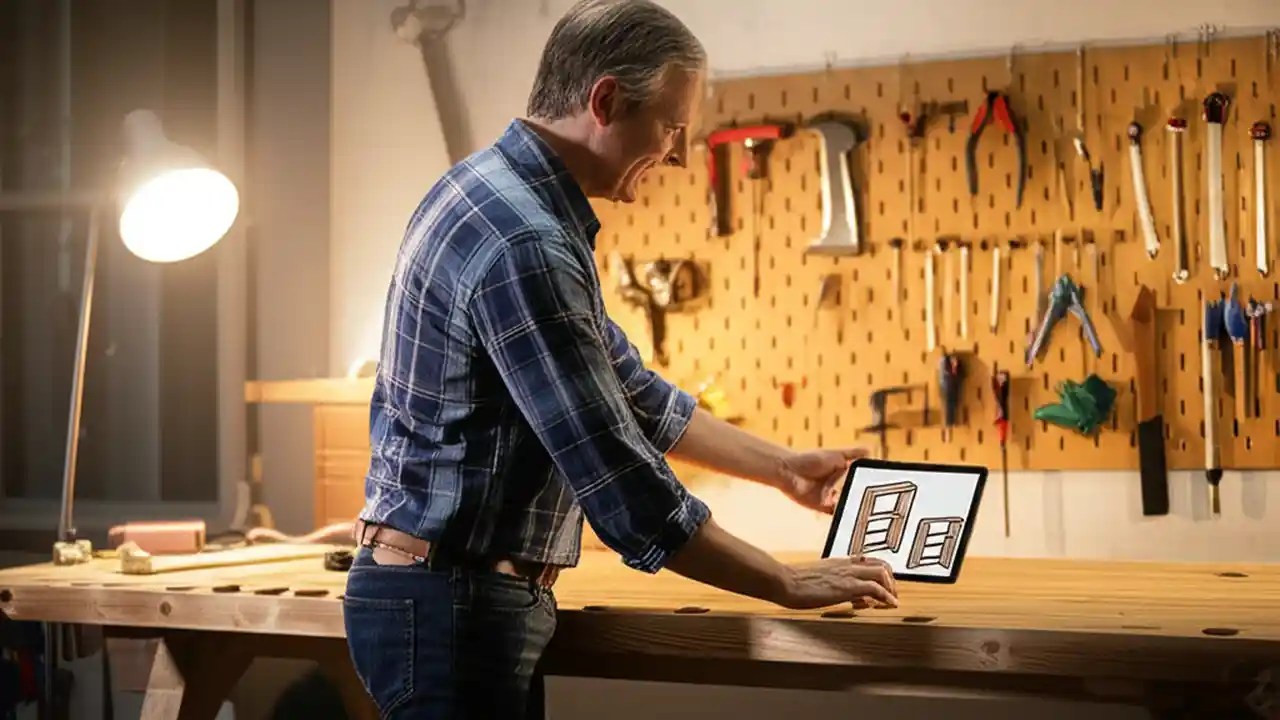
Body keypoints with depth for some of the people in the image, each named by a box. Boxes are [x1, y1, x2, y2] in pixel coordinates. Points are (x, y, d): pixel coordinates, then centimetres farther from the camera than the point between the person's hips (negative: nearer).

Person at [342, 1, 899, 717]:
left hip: (463, 592, 10)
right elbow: (624, 487, -24)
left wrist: (783, 466, 23)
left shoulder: (510, 195, 10)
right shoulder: (522, 241, -24)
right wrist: (788, 584, -12)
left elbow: (629, 390, 20)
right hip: (453, 604, -10)